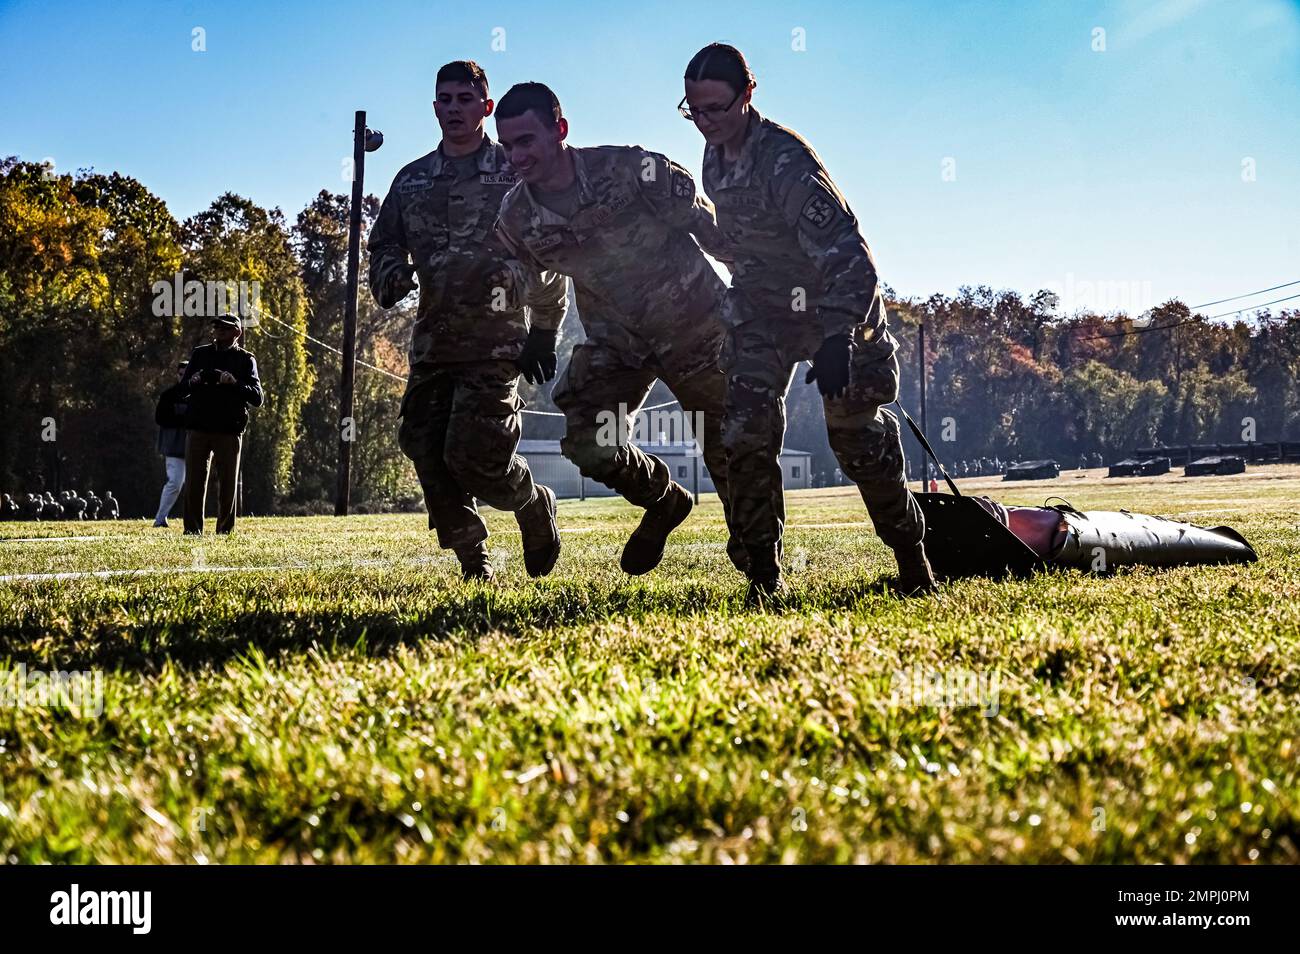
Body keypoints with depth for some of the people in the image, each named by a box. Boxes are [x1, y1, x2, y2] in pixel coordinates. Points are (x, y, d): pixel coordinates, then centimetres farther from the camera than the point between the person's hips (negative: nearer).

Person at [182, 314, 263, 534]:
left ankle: (225, 531, 9)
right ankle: (192, 530, 6)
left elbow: (257, 398, -3)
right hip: (198, 427, 2)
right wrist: (192, 383, -9)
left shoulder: (246, 360, 6)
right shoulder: (200, 354, 13)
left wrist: (235, 384, -20)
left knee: (228, 484, 2)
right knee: (194, 482, 0)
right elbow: (183, 390, 14)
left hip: (229, 431, -2)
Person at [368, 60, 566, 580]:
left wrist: (544, 331, -1)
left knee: (473, 453, -16)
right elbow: (384, 245, 24)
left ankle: (535, 505, 16)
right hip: (432, 341, 5)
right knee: (426, 452, -2)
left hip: (497, 340, -5)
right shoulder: (411, 180, 15)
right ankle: (474, 564, 11)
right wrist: (388, 276, 0)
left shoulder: (517, 173, 2)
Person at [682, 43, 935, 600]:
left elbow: (847, 255, -36)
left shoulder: (785, 161, -29)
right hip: (761, 309, 6)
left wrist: (837, 338, -47)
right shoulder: (715, 155, -4)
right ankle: (763, 573, 1)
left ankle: (910, 556, 17)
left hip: (834, 303, -6)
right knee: (745, 434, -7)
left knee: (857, 437, -2)